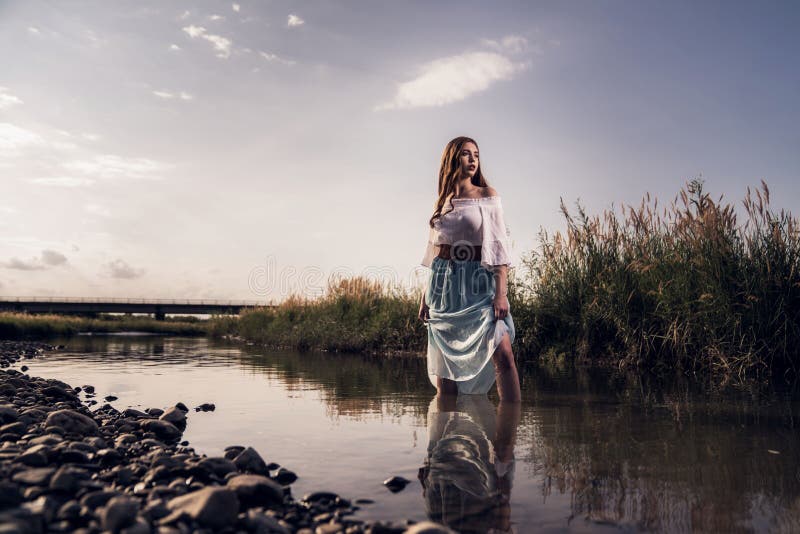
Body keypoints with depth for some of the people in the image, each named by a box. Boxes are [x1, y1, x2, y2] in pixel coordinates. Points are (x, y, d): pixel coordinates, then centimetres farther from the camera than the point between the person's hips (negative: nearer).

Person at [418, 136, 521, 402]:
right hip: (444, 284, 4)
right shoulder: (443, 201, 14)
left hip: (478, 281, -3)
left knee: (503, 355, -18)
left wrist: (501, 292, -15)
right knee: (444, 363, 6)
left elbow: (499, 245, -5)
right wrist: (426, 295, 14)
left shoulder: (488, 195, 3)